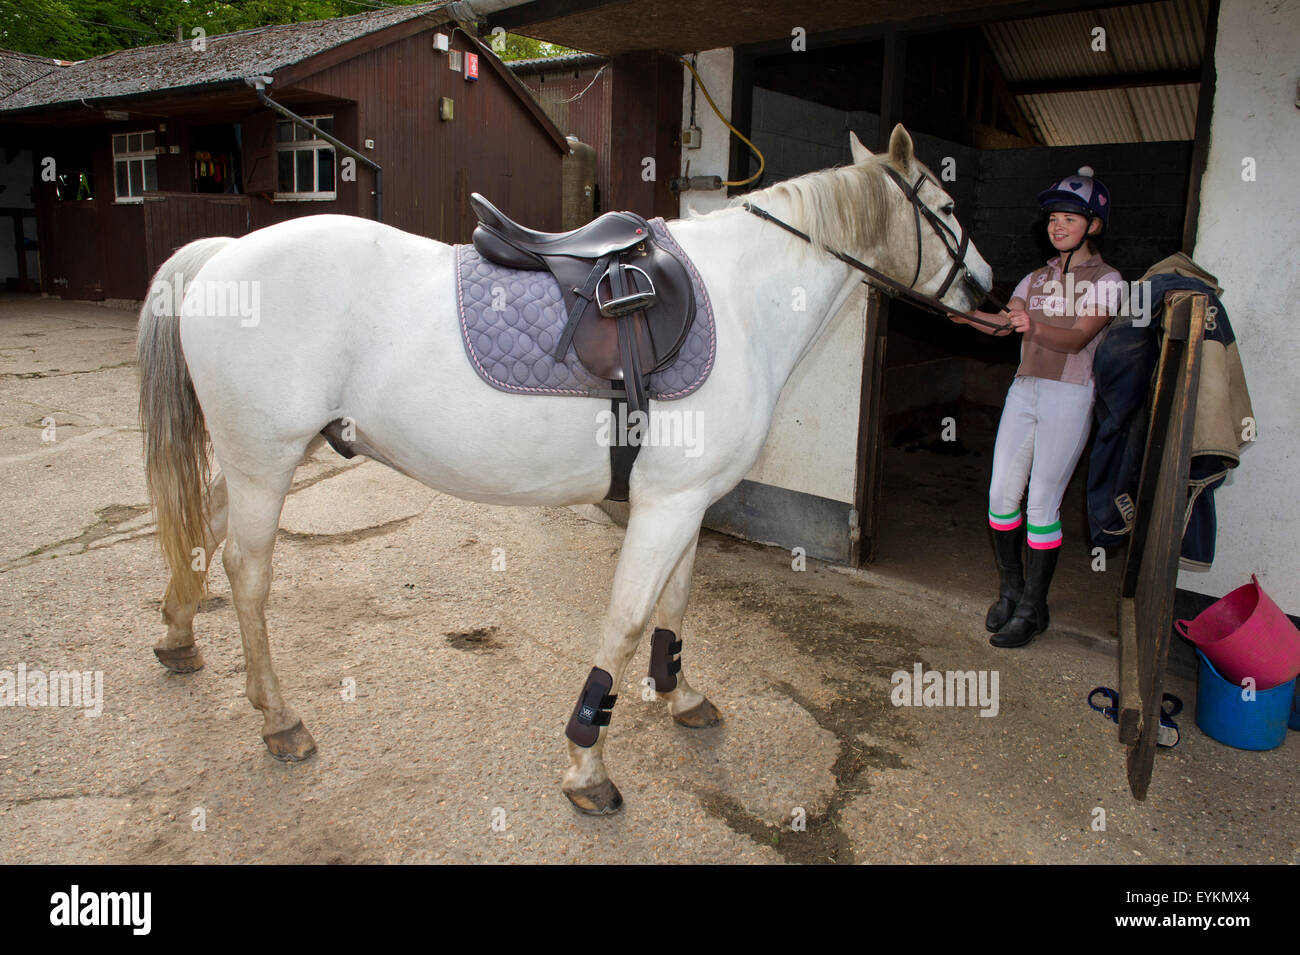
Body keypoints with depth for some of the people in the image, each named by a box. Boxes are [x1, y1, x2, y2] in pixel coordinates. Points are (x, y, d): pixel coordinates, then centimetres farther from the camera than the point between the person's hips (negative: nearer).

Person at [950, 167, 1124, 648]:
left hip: (1069, 397, -5)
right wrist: (961, 311, -12)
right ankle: (1010, 592, 20)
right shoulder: (1036, 278, 17)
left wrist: (1036, 327, -36)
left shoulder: (1107, 281, -1)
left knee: (1042, 506, -5)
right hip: (1024, 391, 5)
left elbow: (1079, 338, -17)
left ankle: (1032, 609, 6)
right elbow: (999, 324, 5)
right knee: (1001, 496, 3)